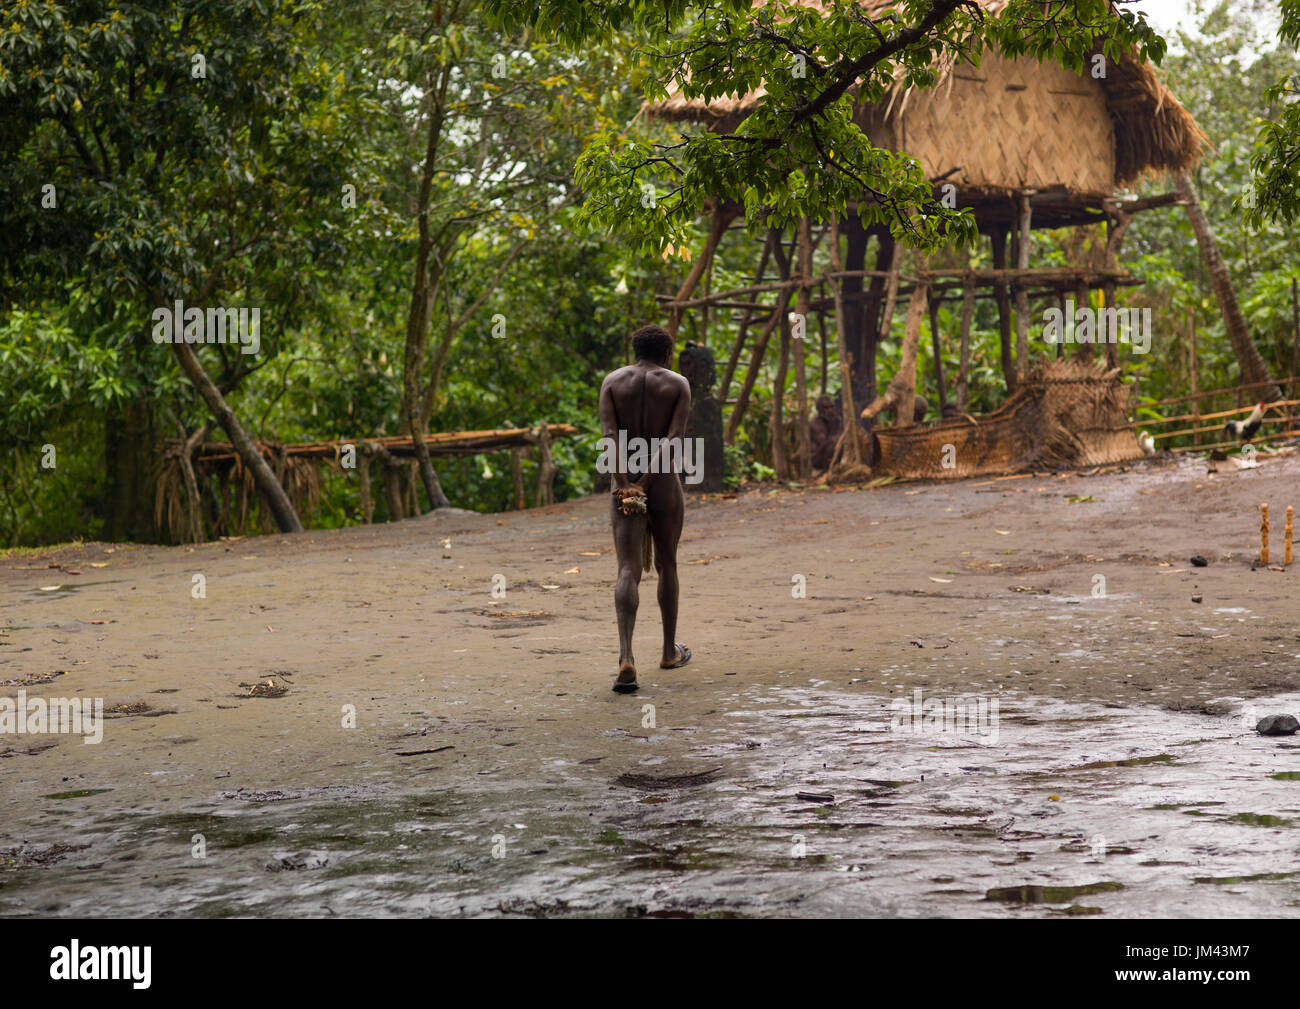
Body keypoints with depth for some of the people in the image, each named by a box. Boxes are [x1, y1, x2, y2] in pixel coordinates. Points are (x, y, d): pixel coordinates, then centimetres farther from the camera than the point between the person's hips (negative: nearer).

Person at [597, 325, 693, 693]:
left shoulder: (612, 382, 5)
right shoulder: (678, 384, 1)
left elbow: (609, 435, -8)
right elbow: (675, 439, -12)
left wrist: (624, 484, -15)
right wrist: (646, 481, -15)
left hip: (624, 487, 1)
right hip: (665, 484, 0)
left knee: (628, 572, -6)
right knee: (667, 564, 19)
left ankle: (626, 658, -26)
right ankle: (670, 650, 32)